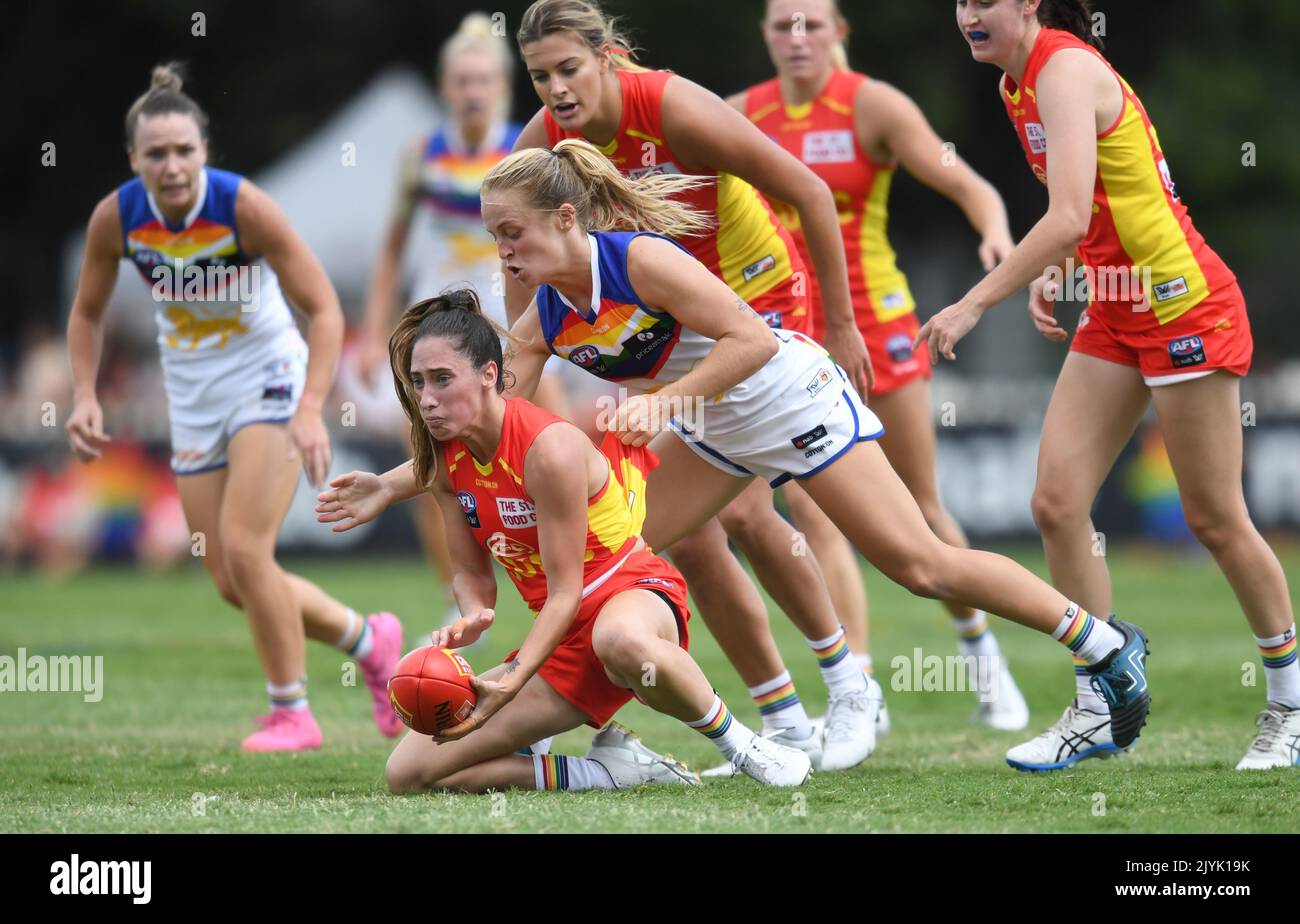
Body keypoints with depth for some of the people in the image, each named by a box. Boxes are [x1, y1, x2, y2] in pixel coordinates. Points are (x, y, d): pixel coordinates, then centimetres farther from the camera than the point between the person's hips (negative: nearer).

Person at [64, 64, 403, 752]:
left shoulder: (244, 207, -24)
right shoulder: (115, 218, -12)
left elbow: (324, 309, -21)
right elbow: (87, 313, 5)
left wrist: (310, 409, -33)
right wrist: (85, 398, -10)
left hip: (269, 380, -5)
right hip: (193, 397, 5)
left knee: (243, 549, -20)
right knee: (232, 584, 4)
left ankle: (291, 713, -2)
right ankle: (368, 639, 28)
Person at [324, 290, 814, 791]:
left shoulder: (550, 446, -23)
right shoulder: (445, 459, -2)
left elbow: (566, 592, -21)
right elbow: (472, 574, 6)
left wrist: (512, 681, -33)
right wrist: (473, 617, -19)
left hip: (636, 595, -7)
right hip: (563, 639, 7)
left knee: (620, 639, -49)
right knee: (407, 772, -8)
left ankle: (740, 745, -21)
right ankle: (608, 769, -3)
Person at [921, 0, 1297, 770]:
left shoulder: (1065, 70, -20)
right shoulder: (1018, 84, 8)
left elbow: (1069, 218, -31)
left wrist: (974, 305, -29)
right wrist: (1051, 272, 3)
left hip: (1184, 308, -9)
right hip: (1115, 315, 9)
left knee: (1215, 519, 0)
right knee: (1057, 503, -1)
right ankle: (1099, 712, 6)